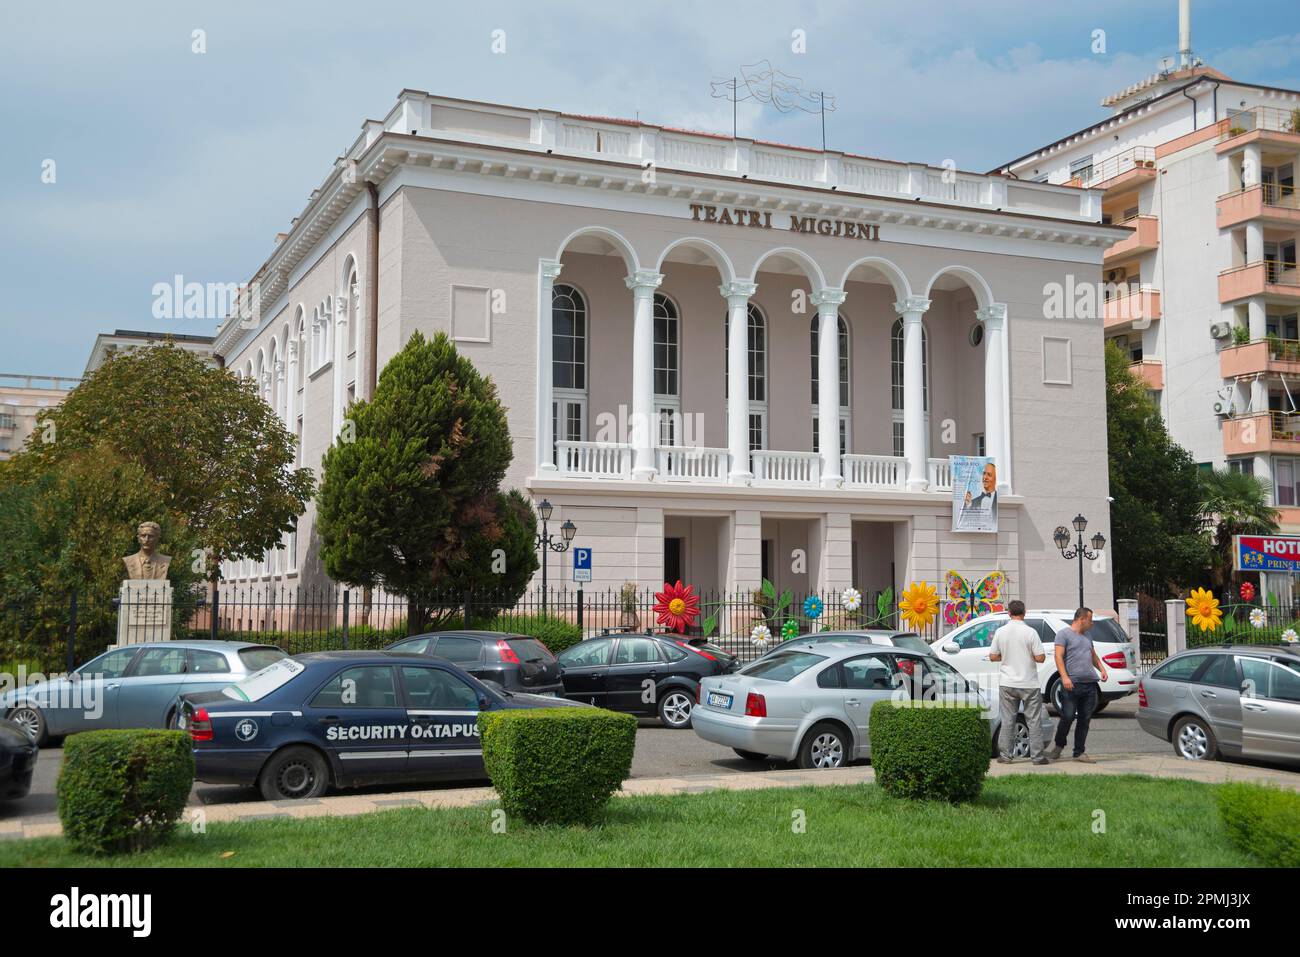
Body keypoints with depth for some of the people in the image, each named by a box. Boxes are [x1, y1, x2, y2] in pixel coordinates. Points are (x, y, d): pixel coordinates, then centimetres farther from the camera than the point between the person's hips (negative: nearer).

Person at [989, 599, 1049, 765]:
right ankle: (1037, 756, 6)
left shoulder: (1000, 632, -3)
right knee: (1034, 720, 6)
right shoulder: (1030, 632, -12)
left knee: (1007, 720, 9)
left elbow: (992, 656, 2)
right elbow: (1040, 658, -13)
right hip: (1029, 683, -3)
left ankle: (1004, 755, 10)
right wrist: (1029, 656, 7)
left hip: (1007, 683, 3)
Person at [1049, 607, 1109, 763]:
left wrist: (1102, 669, 12)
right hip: (1072, 684, -7)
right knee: (1068, 717, -7)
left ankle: (1080, 752, 12)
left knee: (1085, 719, 6)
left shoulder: (1087, 636, 22)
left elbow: (1093, 656, 31)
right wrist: (1064, 677, -21)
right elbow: (1059, 656, -10)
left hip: (1090, 684, 7)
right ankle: (1059, 746, 15)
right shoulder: (1064, 634, -2)